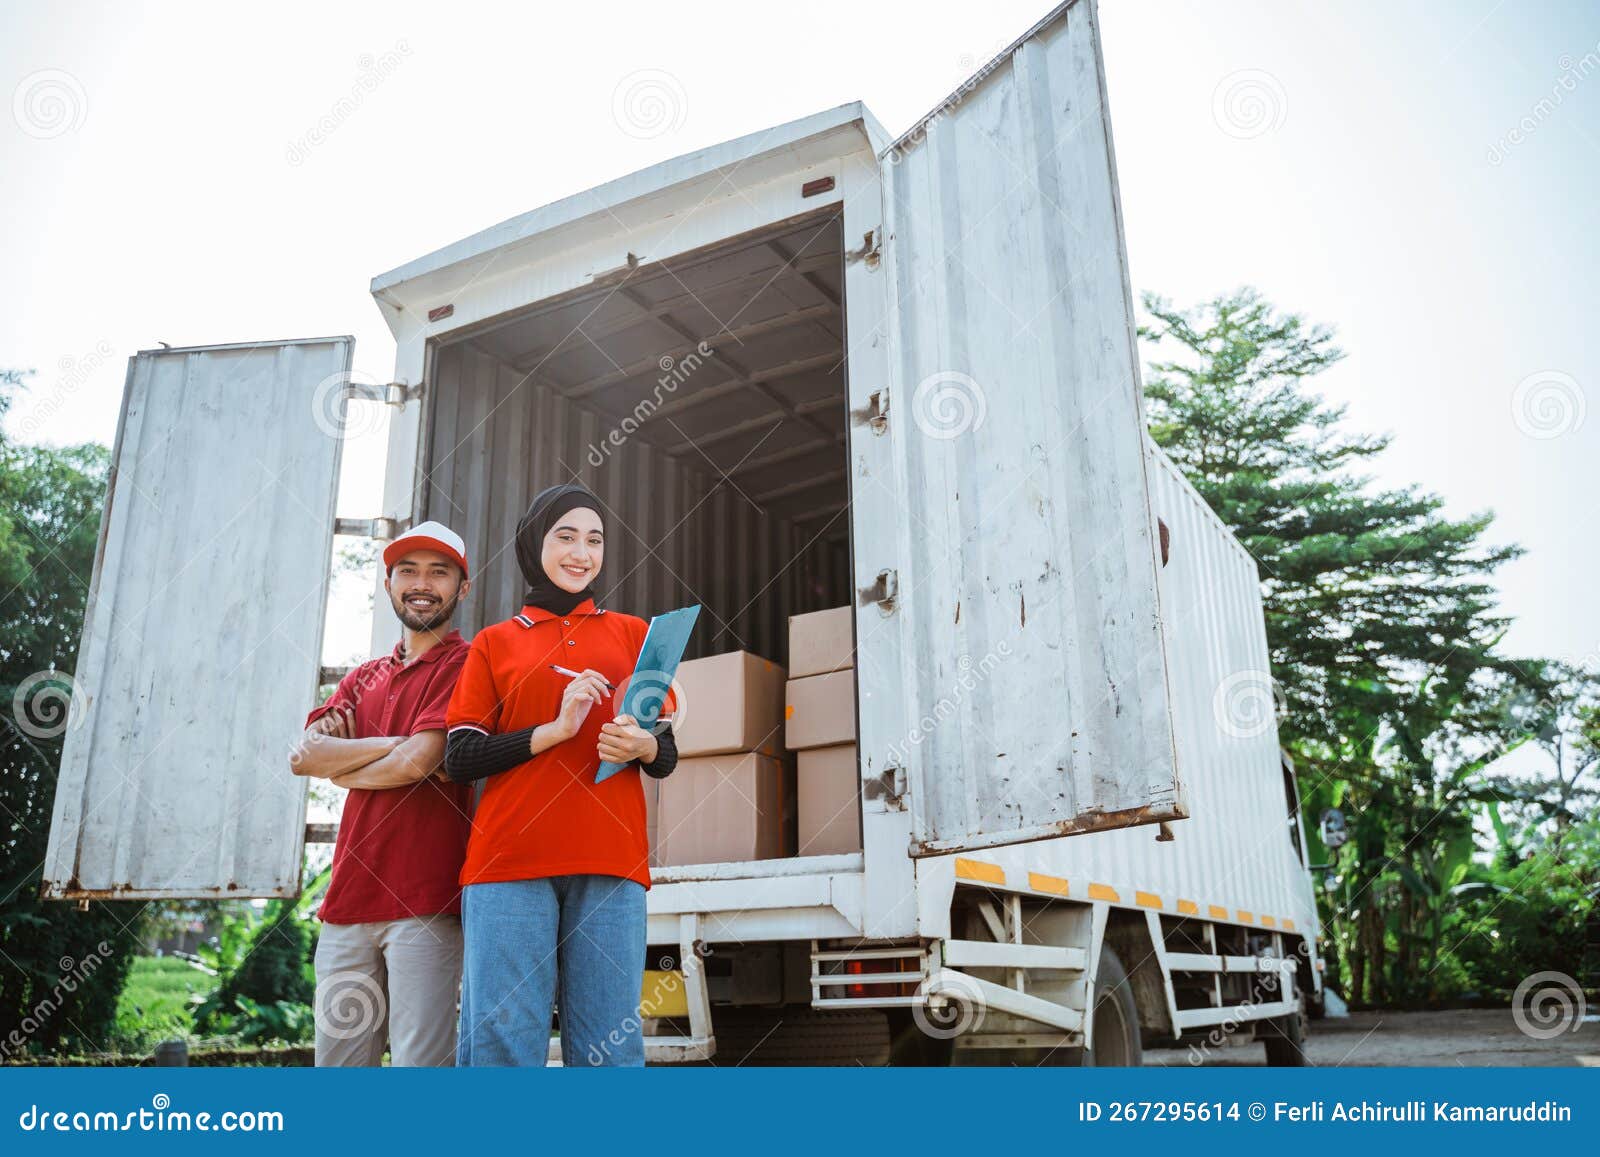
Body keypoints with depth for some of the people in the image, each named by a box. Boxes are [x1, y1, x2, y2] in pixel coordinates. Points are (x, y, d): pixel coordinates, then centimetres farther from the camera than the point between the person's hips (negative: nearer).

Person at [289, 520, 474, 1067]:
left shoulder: (465, 665, 1)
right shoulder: (363, 678, 22)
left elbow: (417, 762, -13)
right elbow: (304, 753, 6)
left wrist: (339, 767, 4)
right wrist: (397, 742, -7)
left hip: (425, 900, -6)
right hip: (348, 899, 6)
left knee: (420, 1063, -11)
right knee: (338, 1058, 8)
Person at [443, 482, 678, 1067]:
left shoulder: (633, 634, 17)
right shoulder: (493, 643, 14)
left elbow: (667, 754, 15)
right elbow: (459, 758, 5)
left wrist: (641, 746, -9)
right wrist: (554, 730, -9)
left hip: (610, 863, 1)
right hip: (510, 859, 0)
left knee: (609, 1043, -3)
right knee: (502, 1037, -6)